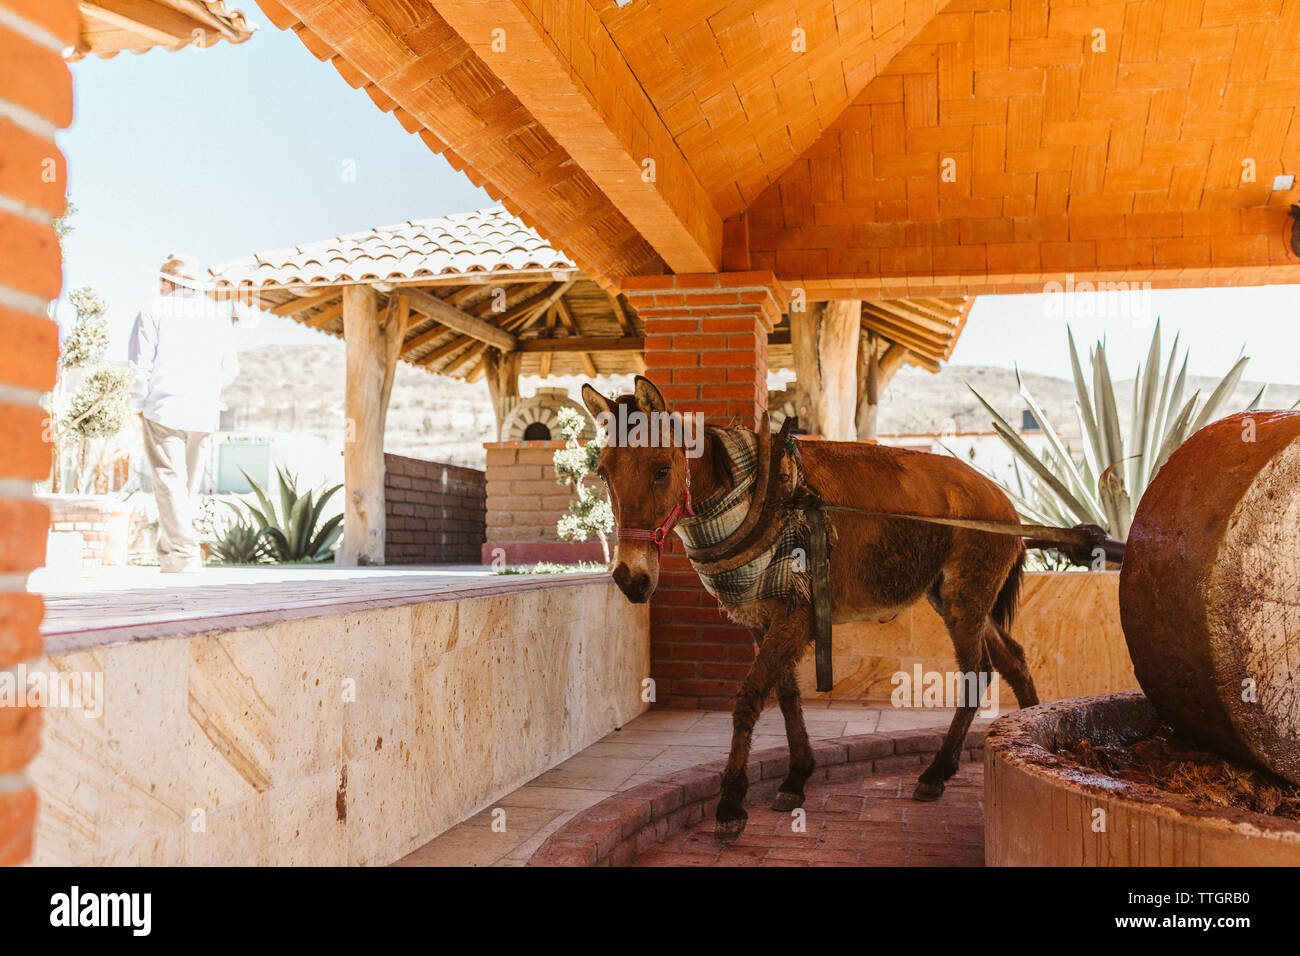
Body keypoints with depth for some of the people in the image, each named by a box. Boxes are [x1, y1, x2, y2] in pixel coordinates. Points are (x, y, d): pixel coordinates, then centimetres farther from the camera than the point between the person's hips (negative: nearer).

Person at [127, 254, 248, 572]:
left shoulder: (154, 311, 1)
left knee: (170, 483, -4)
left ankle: (184, 556, -11)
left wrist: (139, 404, 6)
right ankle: (168, 551, 20)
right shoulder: (218, 314, 12)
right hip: (203, 413, 4)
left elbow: (140, 364, -4)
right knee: (188, 485, 13)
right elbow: (229, 367, 11)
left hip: (163, 407, -4)